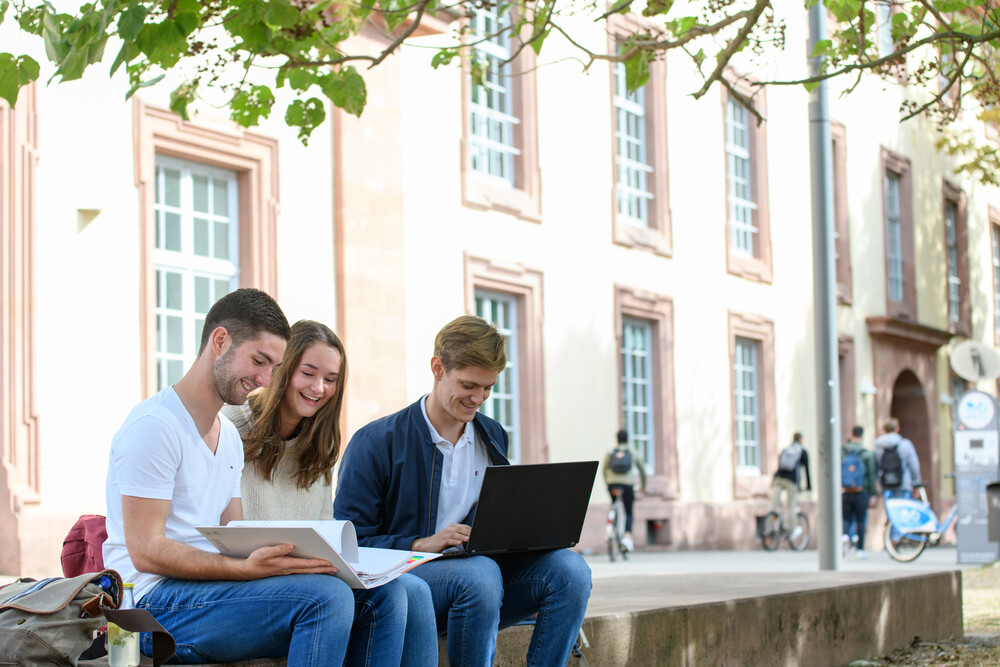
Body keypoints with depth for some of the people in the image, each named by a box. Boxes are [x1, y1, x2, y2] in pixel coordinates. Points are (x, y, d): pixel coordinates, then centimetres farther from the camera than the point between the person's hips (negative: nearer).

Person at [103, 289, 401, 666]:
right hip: (157, 603, -8)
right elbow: (146, 551, -16)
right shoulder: (154, 425, -9)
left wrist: (293, 557, -4)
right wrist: (248, 568, -27)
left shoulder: (230, 437, 22)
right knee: (326, 596, -29)